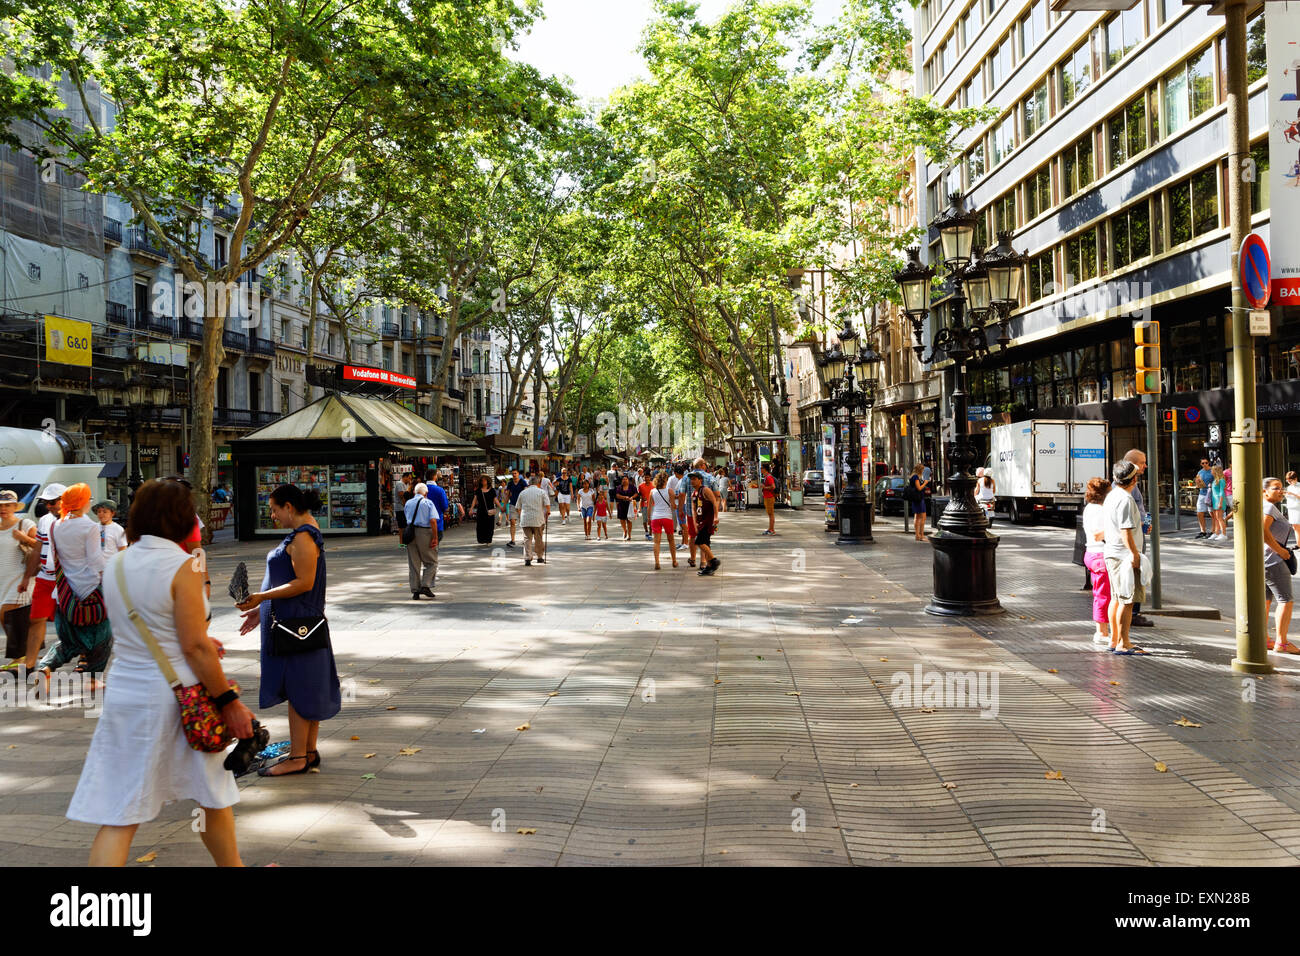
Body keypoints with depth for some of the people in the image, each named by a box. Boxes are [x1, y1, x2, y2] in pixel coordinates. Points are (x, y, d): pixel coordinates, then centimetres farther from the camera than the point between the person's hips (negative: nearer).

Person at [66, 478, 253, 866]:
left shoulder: (114, 565, 4)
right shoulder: (183, 566, -15)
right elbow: (194, 647, -17)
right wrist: (230, 702, -10)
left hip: (125, 695, 5)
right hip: (177, 698, -5)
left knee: (117, 817, 6)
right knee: (214, 798, 16)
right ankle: (231, 864, 33)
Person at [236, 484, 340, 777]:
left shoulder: (302, 538, -17)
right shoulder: (306, 533, 16)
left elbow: (304, 583, -23)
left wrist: (261, 597, -21)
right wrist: (262, 609, 20)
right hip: (300, 621, 10)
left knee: (297, 688, -4)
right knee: (306, 689, 14)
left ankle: (298, 757, 3)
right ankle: (309, 752, 22)